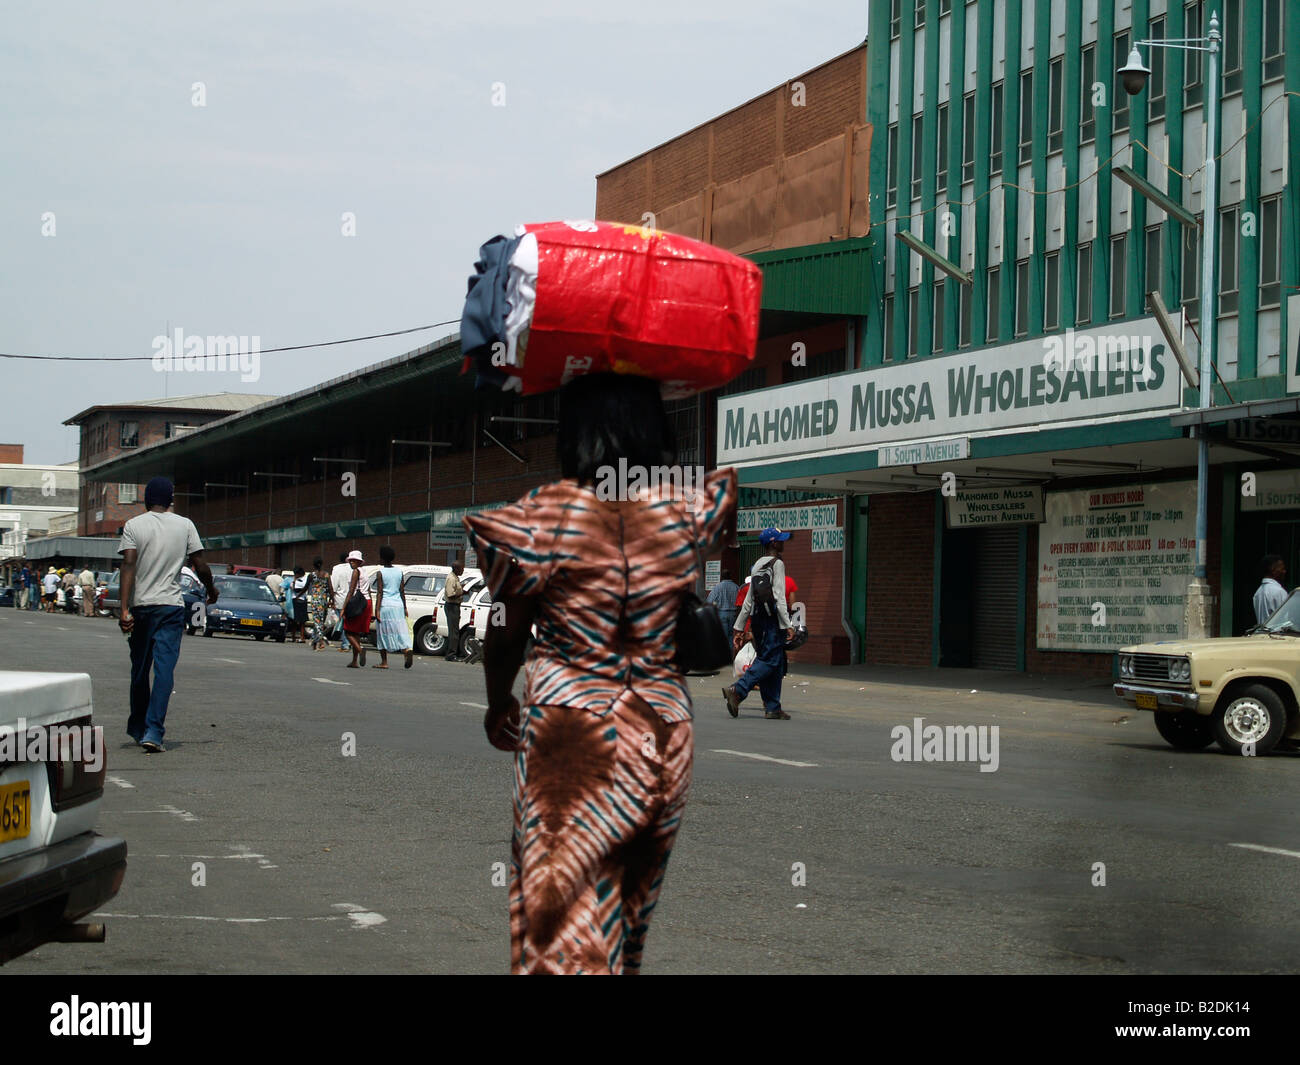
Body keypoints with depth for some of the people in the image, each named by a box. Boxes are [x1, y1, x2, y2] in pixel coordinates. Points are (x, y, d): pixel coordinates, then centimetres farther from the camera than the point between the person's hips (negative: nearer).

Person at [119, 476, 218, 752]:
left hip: (140, 606, 1)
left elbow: (128, 566, -10)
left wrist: (124, 609, -14)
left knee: (139, 669, 14)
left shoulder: (133, 525, 0)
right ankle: (153, 732, -16)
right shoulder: (185, 525, 3)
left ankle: (138, 727, 28)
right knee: (164, 669, -5)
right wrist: (211, 589, 23)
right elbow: (200, 566, 3)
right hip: (171, 606, -1)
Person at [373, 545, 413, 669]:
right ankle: (407, 650, -26)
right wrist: (405, 607, 17)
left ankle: (384, 662, 7)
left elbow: (380, 593, -11)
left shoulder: (380, 573, -6)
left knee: (383, 633, 5)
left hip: (385, 606, -4)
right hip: (398, 605, 4)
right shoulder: (399, 572, 8)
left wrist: (377, 609, -11)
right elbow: (402, 591, 11)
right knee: (400, 632, 2)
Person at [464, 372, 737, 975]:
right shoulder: (685, 513, -3)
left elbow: (505, 637, 2)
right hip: (662, 735, 4)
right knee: (631, 911, 18)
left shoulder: (543, 517, -10)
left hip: (568, 732, -4)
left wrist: (497, 709, 17)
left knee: (562, 909, 0)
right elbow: (729, 477, 23)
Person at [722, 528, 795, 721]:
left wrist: (739, 627, 18)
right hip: (772, 618, -9)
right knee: (771, 660, -10)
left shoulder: (757, 565, 17)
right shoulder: (777, 564, -7)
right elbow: (779, 597, -15)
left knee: (770, 661, 9)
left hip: (758, 617, 9)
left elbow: (749, 599, 17)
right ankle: (737, 690, -23)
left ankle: (772, 708, 7)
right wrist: (788, 625, -17)